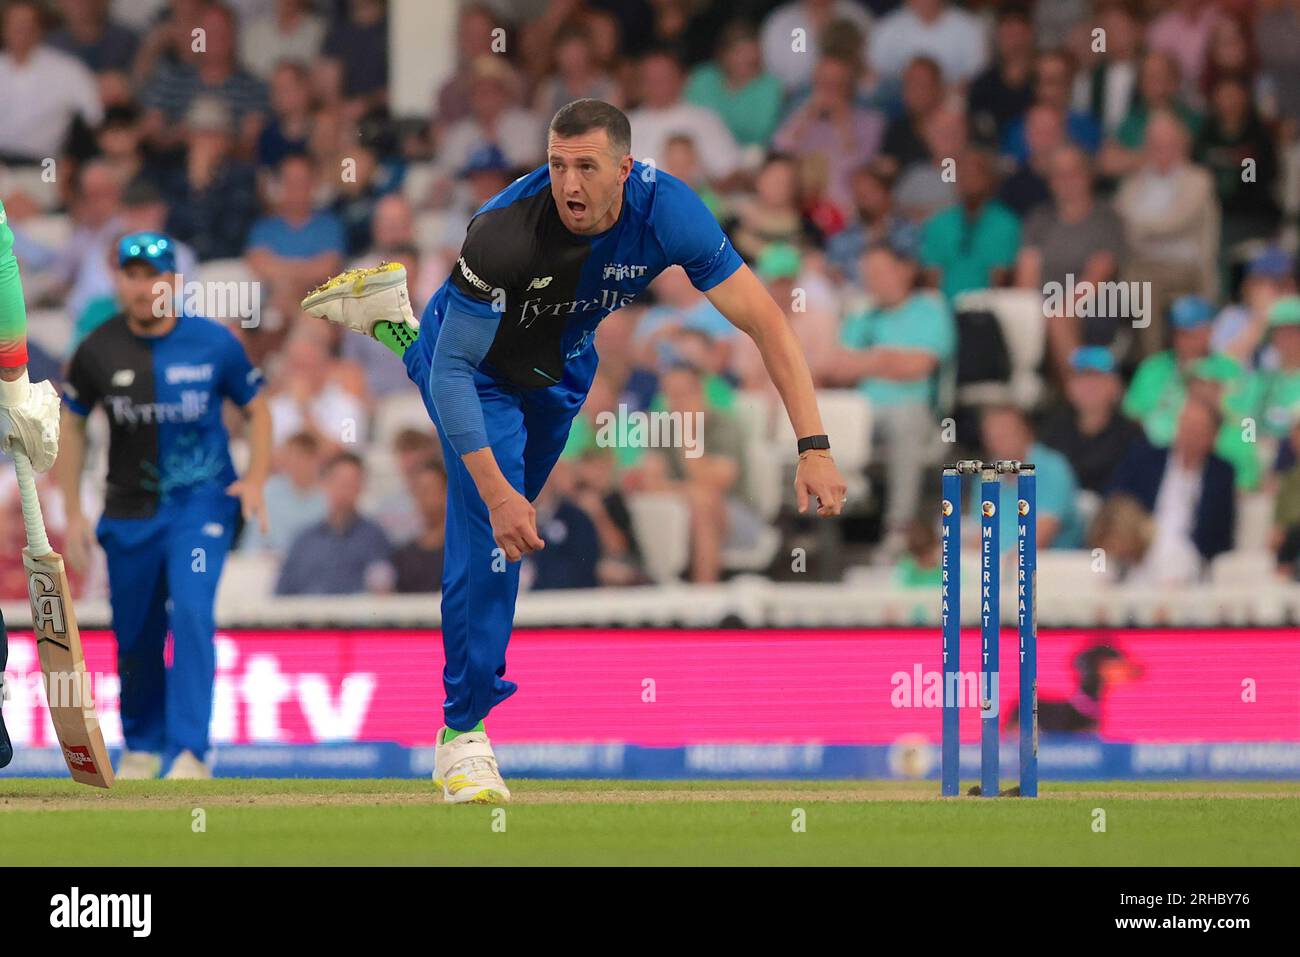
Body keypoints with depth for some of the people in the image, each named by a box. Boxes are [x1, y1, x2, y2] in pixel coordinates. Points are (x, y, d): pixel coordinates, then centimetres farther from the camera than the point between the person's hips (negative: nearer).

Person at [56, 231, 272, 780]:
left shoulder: (213, 343, -7)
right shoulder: (98, 352, -4)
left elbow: (256, 409, 6)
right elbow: (72, 425, 8)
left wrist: (256, 478, -9)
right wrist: (73, 515, 4)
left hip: (201, 502, -2)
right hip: (129, 514, 2)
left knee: (192, 613, -21)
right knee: (135, 638, 9)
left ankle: (189, 751, -20)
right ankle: (142, 746, 33)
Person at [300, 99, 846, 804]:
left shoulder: (665, 211, -32)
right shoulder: (505, 233, -40)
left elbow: (762, 319, -30)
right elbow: (454, 369, -33)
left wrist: (813, 447, -39)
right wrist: (497, 494, -41)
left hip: (565, 368, 5)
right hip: (482, 370, -5)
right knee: (491, 539, -19)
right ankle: (463, 731, -5)